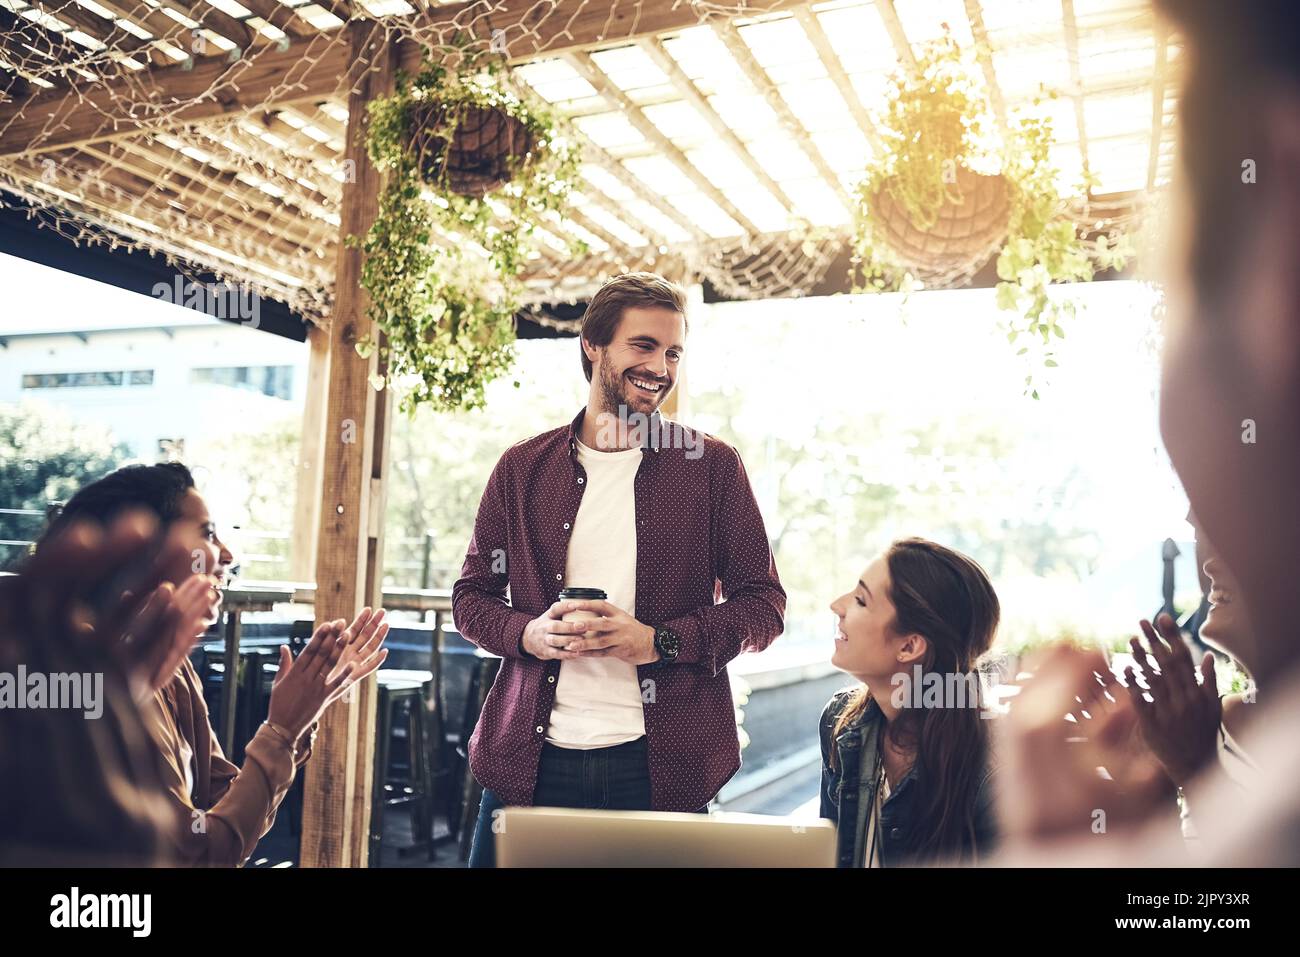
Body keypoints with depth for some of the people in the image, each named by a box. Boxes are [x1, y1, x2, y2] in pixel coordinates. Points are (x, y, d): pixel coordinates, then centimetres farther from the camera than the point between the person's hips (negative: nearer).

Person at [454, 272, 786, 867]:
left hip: (662, 764, -1)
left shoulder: (713, 466, 2)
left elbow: (763, 604, 2)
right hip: (531, 759, 2)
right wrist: (528, 633, -10)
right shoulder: (523, 468, 7)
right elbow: (471, 596, 12)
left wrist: (659, 640, -13)